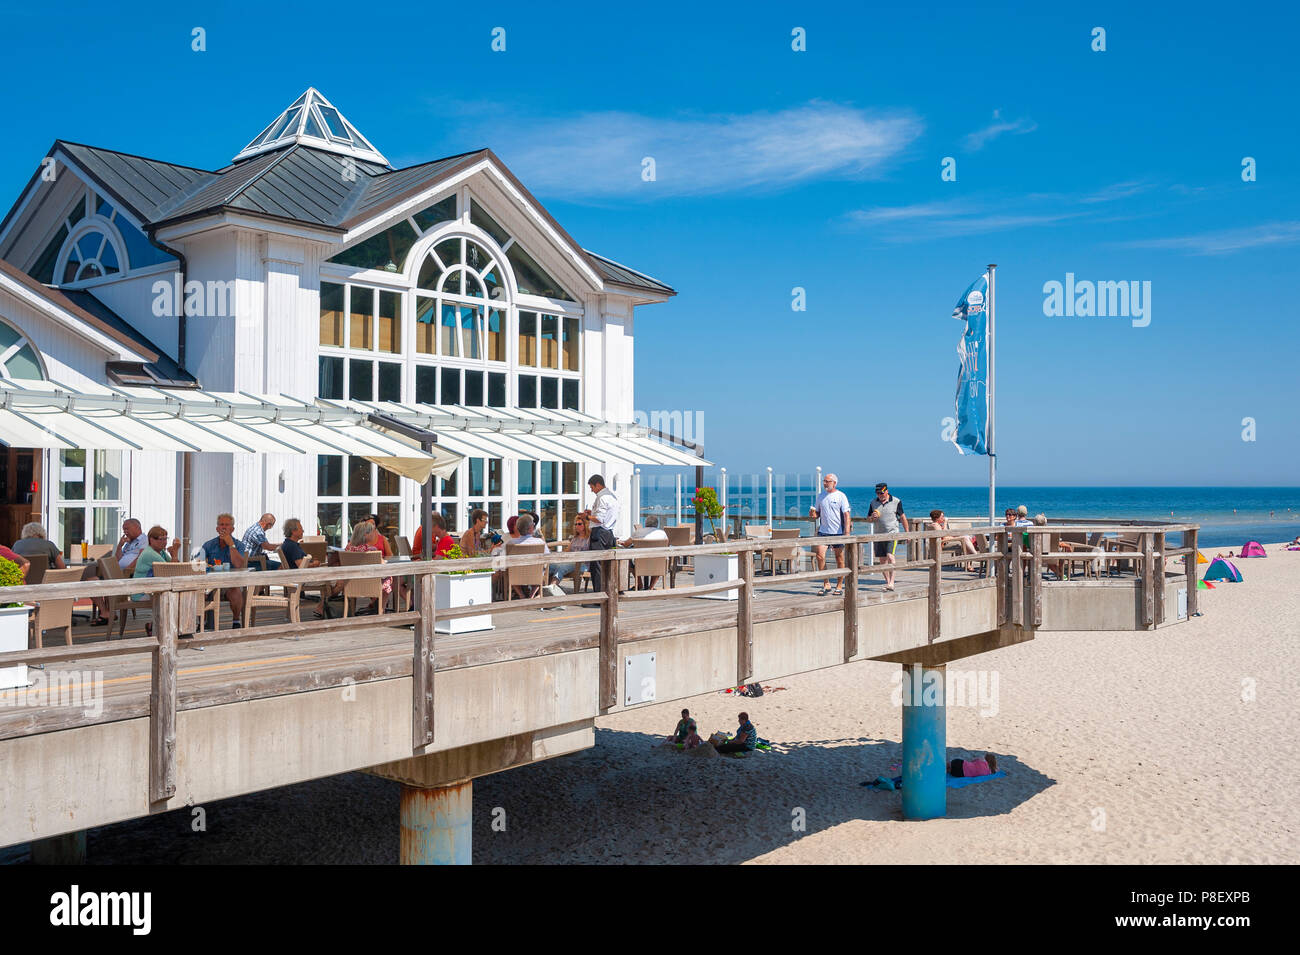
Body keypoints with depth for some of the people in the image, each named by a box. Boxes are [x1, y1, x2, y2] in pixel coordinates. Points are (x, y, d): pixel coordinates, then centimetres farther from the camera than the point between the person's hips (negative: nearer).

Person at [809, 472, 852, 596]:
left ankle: (839, 586, 14)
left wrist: (847, 533, -16)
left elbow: (847, 515, -7)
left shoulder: (841, 496, -2)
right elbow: (817, 513, 20)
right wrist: (813, 514, -5)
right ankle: (826, 584, -3)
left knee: (839, 559, 3)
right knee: (819, 555, -13)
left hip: (838, 532, -3)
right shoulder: (821, 496, 12)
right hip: (823, 531, 3)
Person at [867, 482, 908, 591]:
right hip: (878, 534, 4)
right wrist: (872, 517, -9)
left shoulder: (896, 502, -1)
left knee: (890, 556, -18)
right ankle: (887, 581, 11)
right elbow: (868, 519, 15)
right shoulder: (873, 503, 8)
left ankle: (891, 582, -19)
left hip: (892, 533, -4)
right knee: (883, 559, 4)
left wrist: (907, 533, 5)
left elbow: (902, 517, 6)